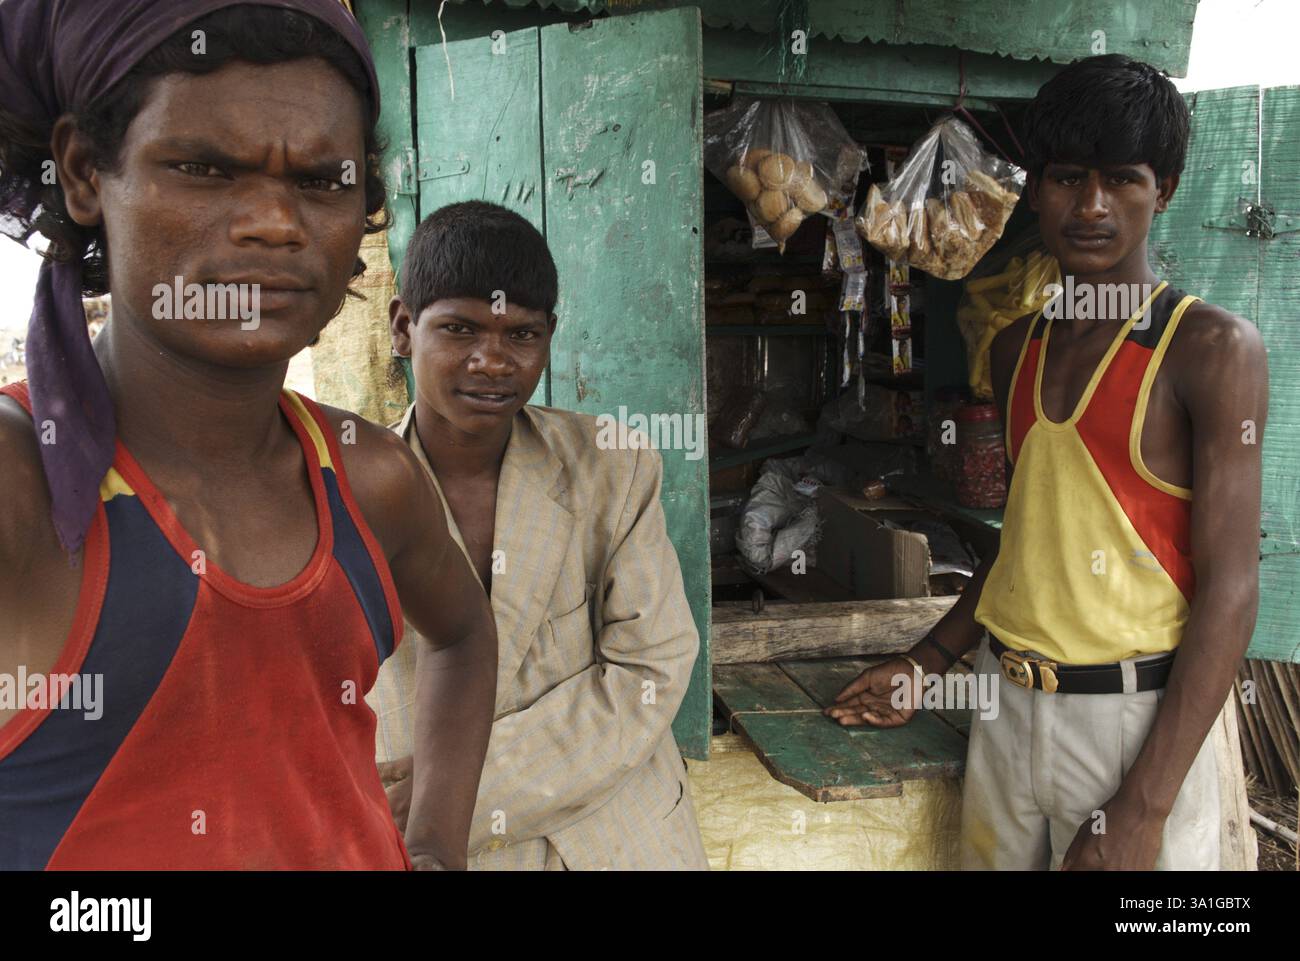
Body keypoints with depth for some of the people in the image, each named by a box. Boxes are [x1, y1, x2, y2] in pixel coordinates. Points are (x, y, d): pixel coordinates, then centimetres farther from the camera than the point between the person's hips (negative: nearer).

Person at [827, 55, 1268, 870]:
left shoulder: (1214, 347, -10)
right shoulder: (1018, 347, 8)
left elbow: (1230, 587, -14)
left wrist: (1145, 806, -17)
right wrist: (928, 663, 13)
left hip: (1134, 713, -5)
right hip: (1006, 703, 5)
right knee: (990, 856, 16)